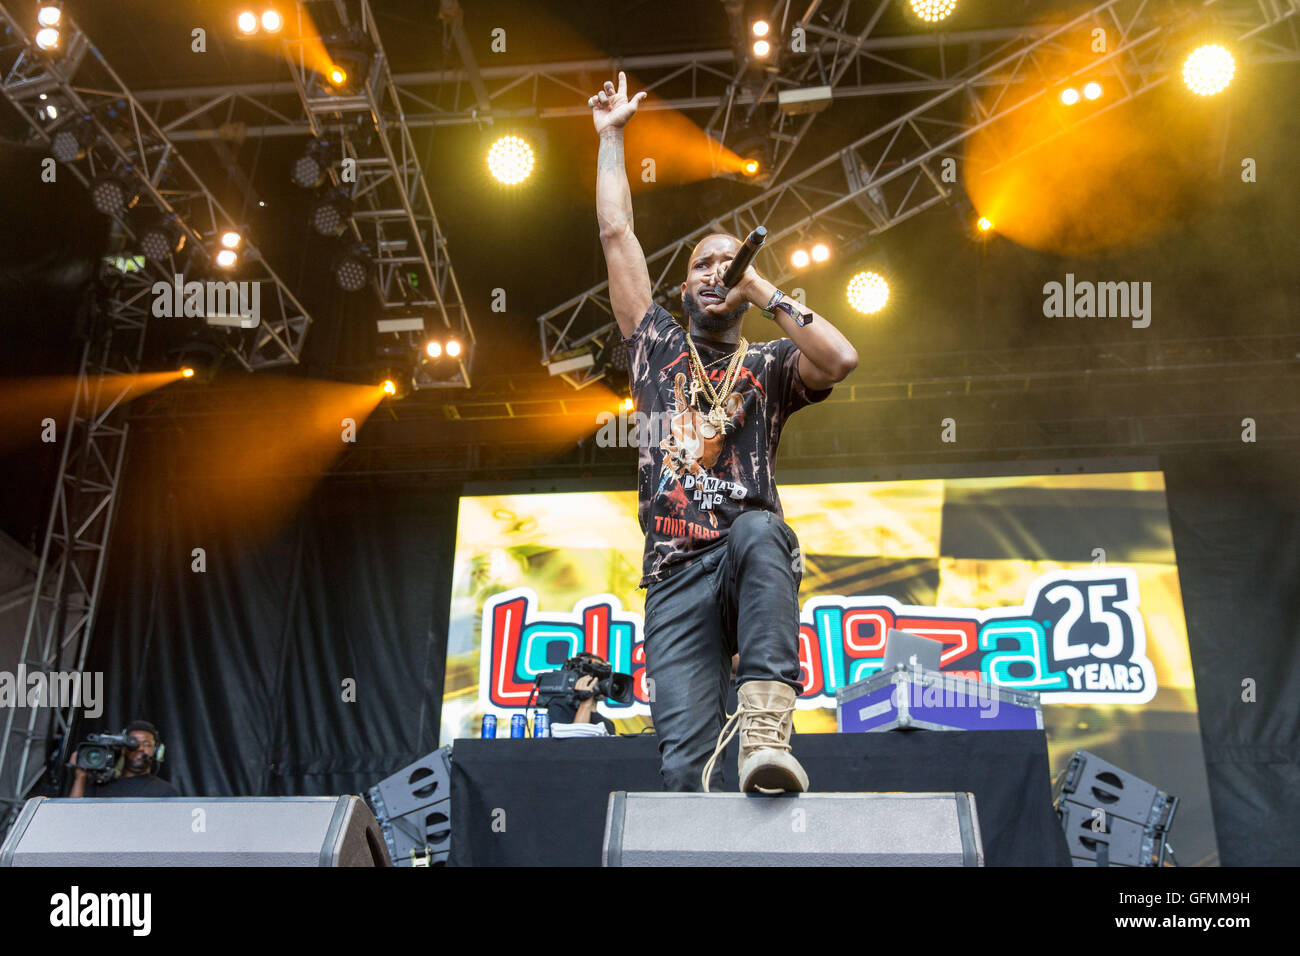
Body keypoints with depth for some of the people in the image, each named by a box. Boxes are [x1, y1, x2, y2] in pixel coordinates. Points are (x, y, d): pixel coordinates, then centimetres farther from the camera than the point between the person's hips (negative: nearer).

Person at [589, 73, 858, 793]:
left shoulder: (767, 366, 18)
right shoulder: (656, 346, 23)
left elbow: (841, 361, -5)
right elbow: (616, 234, 22)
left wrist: (766, 293, 1)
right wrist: (611, 137, 27)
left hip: (754, 563, -1)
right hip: (674, 578, 2)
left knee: (757, 530, -40)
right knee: (685, 759, -14)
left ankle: (766, 727, -46)